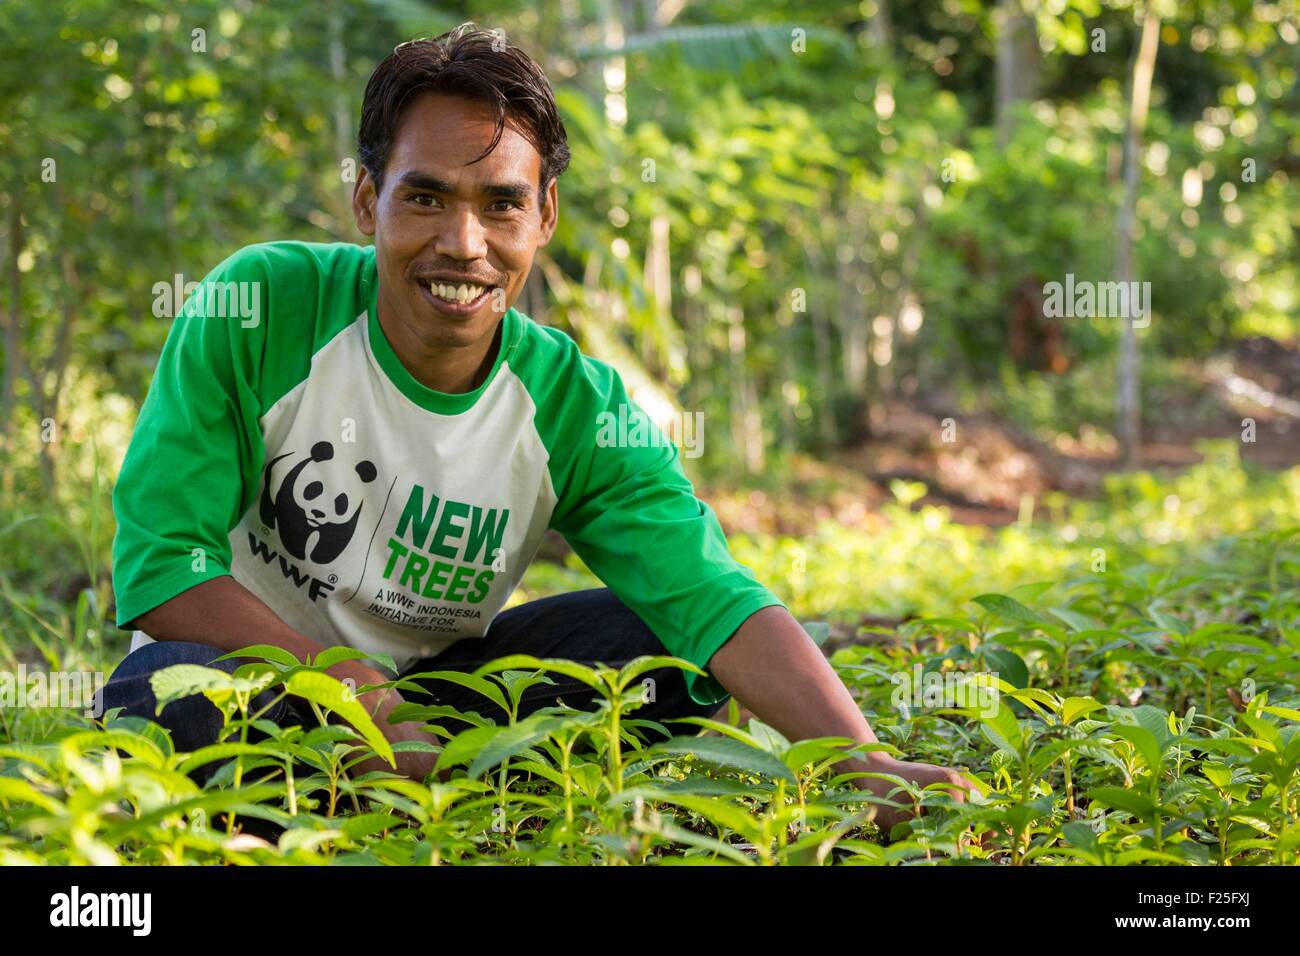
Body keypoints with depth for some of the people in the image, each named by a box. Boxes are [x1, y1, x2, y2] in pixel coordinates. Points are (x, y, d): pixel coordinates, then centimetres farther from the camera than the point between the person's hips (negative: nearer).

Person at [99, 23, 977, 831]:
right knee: (166, 700, -37)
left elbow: (717, 599, -24)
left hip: (436, 684, 2)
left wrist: (862, 765, -42)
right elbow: (159, 564, -20)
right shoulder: (256, 311, -18)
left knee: (666, 642, -17)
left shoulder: (578, 410, -13)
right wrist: (366, 699, -28)